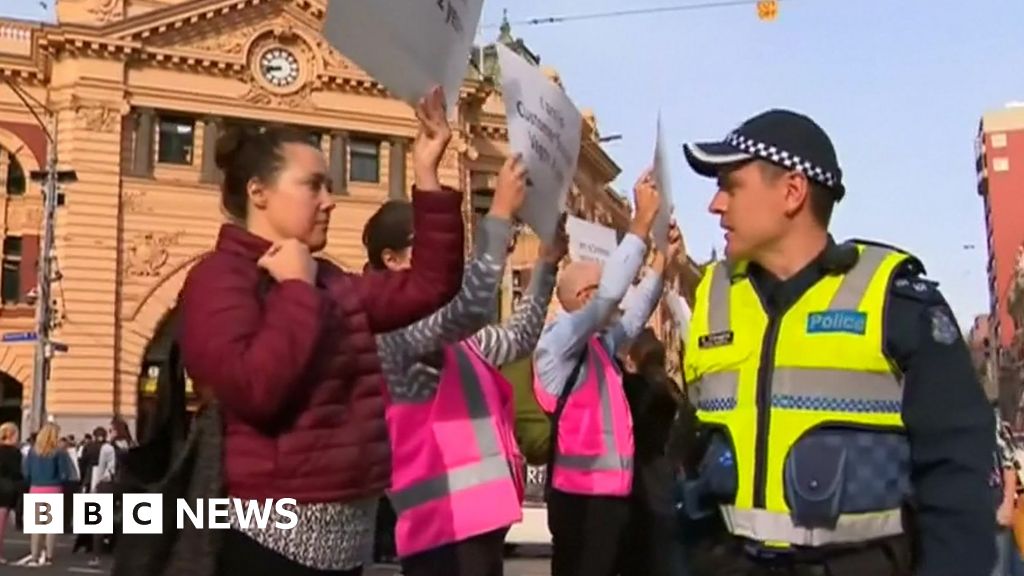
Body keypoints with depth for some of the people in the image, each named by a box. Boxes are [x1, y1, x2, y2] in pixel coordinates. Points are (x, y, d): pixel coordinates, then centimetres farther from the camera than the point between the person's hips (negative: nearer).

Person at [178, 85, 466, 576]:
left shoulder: (330, 281, 14)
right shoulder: (220, 276, -10)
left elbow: (430, 286, 11)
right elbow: (252, 389, -26)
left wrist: (427, 175, 9)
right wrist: (296, 290, -16)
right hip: (274, 536, -8)